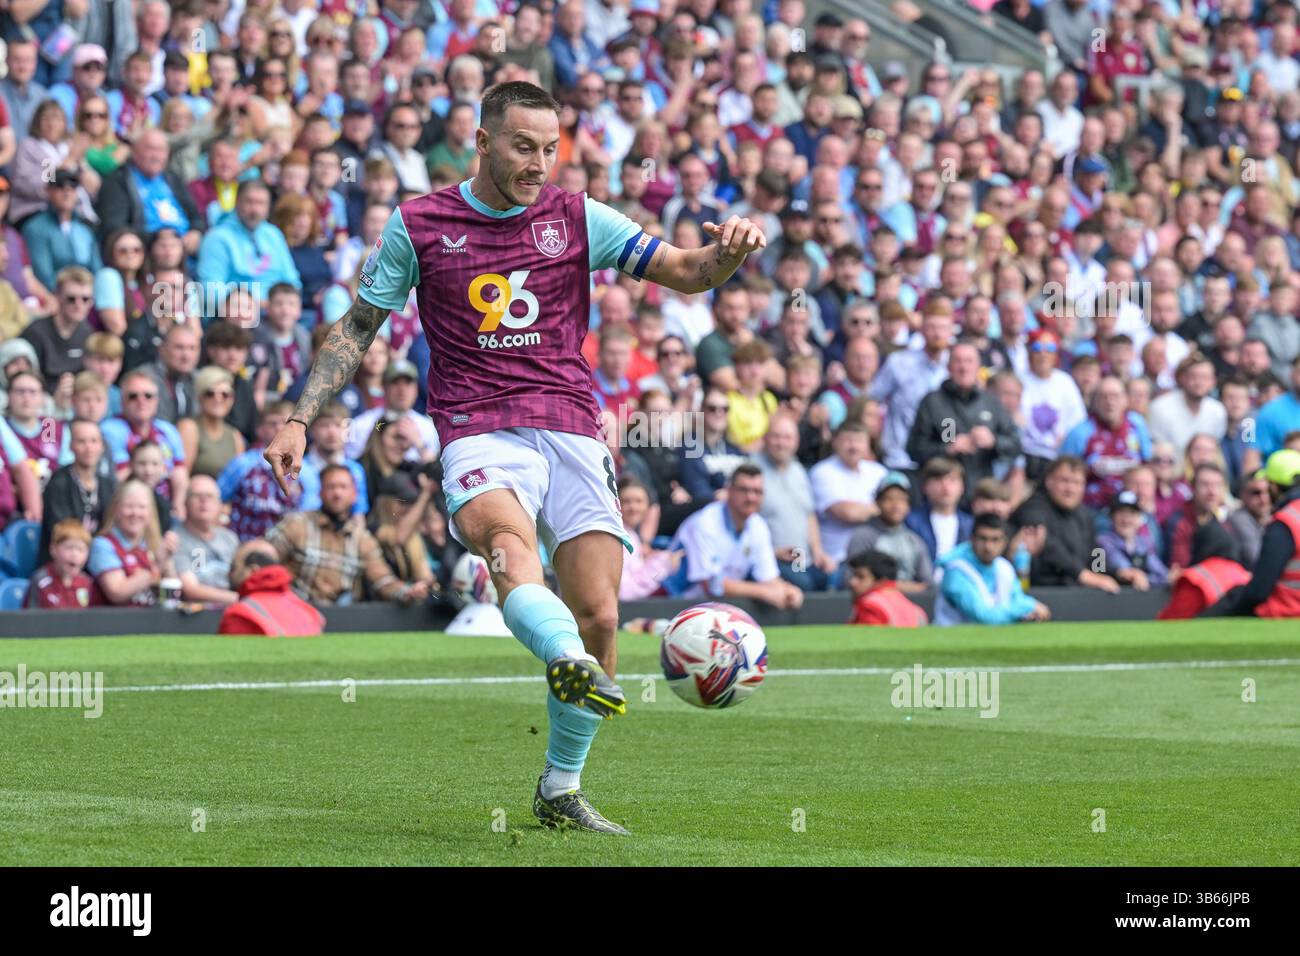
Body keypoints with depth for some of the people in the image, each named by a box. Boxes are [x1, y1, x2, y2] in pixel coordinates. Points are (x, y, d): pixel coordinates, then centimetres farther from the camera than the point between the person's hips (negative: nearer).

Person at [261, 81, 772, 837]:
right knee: (508, 537, -36)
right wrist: (300, 420, 7)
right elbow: (358, 328, 16)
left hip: (571, 428, 2)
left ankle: (561, 791, 8)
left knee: (598, 617, -8)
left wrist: (729, 250, -14)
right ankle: (567, 660, -64)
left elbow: (687, 273, 9)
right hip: (478, 432, -2)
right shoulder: (418, 226, 8)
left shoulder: (577, 218, 10)